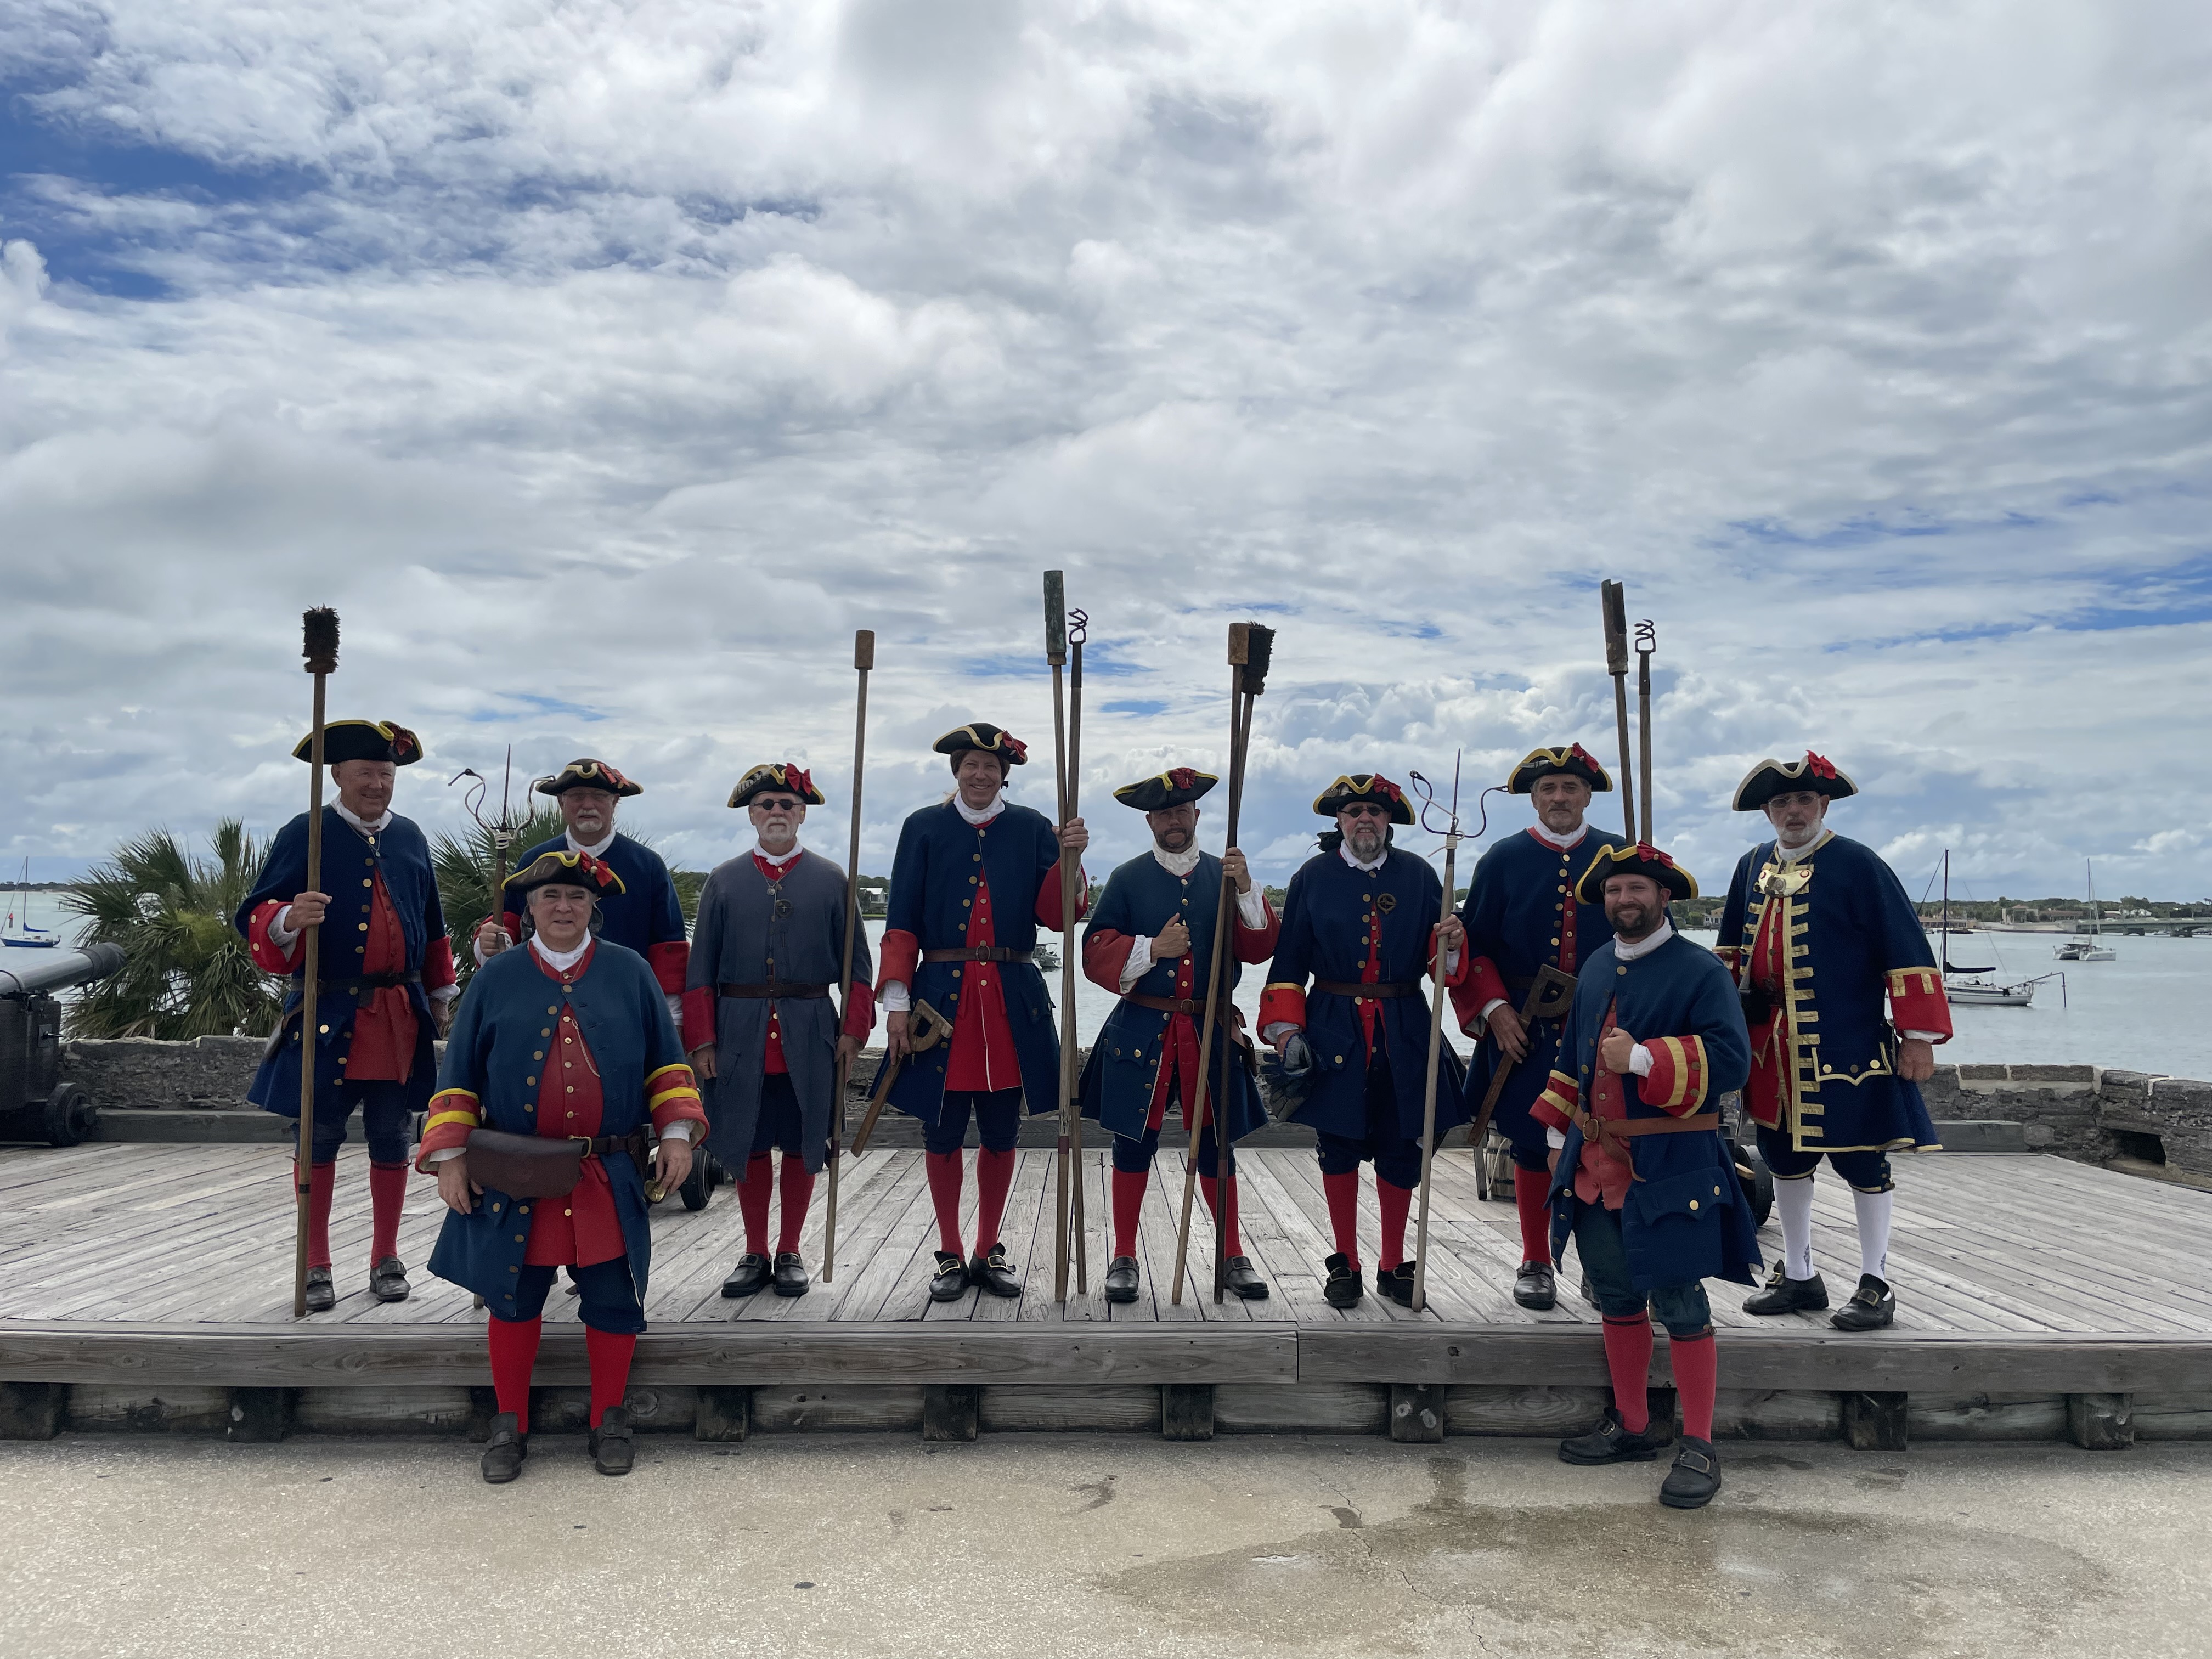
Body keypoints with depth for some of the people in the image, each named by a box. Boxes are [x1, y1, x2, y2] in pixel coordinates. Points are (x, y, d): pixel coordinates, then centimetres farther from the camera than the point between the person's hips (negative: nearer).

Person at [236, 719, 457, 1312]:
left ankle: (386, 1259, 21)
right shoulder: (303, 834, -1)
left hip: (400, 1016, 4)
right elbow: (255, 918, -5)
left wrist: (442, 993, 19)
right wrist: (288, 921, -27)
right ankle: (316, 1267, 17)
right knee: (319, 1139, 4)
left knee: (391, 1139, 9)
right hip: (327, 1015, -3)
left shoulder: (409, 836, 12)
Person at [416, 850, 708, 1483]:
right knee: (513, 1298, 9)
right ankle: (510, 1424, 26)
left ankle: (609, 1421, 23)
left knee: (613, 1300, 5)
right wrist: (449, 1155, -1)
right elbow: (459, 1076, 6)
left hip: (608, 1180, 0)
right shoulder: (495, 979, 3)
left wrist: (677, 1132, -1)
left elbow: (666, 1062, 8)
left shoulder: (630, 973, 4)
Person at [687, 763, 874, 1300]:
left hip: (809, 1037, 0)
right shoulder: (723, 881, 7)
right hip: (741, 1036, 0)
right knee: (749, 1145, 6)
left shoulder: (831, 880, 6)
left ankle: (790, 1254, 19)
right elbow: (701, 969, 6)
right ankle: (755, 1254, 19)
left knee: (801, 1145, 6)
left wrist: (853, 1030, -4)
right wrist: (701, 1041, -1)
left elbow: (856, 964, 5)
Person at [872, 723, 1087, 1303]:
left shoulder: (1032, 829, 7)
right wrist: (896, 1001, -6)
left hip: (1013, 1001, 1)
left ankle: (989, 1252, 24)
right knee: (943, 1131, 5)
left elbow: (1058, 918, 0)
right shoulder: (923, 828, 4)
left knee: (1001, 1132, 9)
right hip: (941, 998, -1)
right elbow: (902, 924, 1)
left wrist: (1069, 857, -15)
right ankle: (950, 1257, 19)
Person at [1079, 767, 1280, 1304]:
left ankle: (1233, 1256, 21)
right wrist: (1151, 949, -16)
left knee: (1215, 1143, 8)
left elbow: (1259, 949, -1)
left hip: (1210, 1031, 1)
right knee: (1135, 1141, 4)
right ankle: (1124, 1257, 16)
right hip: (1140, 1031, -1)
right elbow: (1096, 952, -2)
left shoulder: (1224, 875, 8)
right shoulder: (1128, 879, 3)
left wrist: (1246, 891, -15)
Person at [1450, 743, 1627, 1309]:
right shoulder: (1503, 860, 5)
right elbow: (1475, 944, 5)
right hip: (1525, 1032, 0)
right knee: (1532, 1146, 5)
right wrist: (1493, 1009, -7)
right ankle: (1535, 1264, 20)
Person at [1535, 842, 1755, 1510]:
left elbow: (1731, 1059, -18)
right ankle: (1630, 1427, 28)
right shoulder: (1596, 967, 13)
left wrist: (1644, 1058, -25)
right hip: (1595, 1159, 7)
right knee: (1616, 1297, 15)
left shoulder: (1699, 971, -8)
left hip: (1669, 1164, -7)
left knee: (1678, 1303, -1)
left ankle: (1699, 1447, 10)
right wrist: (1558, 1132, 19)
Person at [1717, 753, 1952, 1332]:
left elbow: (1907, 951, -10)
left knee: (1861, 1159, 3)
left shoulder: (1858, 865, -7)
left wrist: (1919, 1035, -13)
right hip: (1774, 1049, 6)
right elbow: (1732, 948, 22)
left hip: (1846, 1048, -6)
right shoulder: (1752, 867, 10)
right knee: (1784, 1156, 13)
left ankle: (1876, 1286, 15)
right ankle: (1798, 1276, 27)